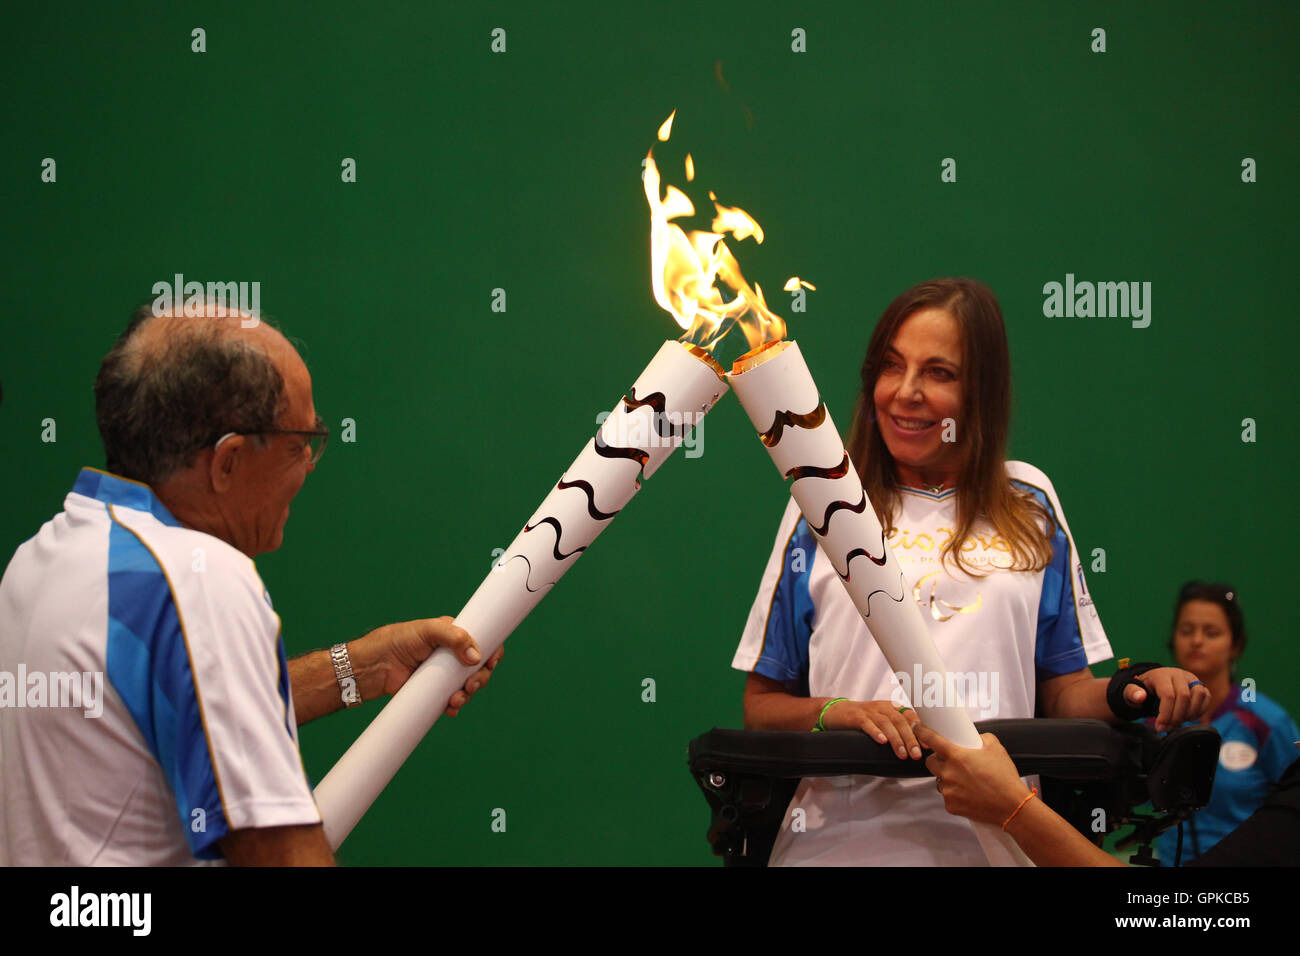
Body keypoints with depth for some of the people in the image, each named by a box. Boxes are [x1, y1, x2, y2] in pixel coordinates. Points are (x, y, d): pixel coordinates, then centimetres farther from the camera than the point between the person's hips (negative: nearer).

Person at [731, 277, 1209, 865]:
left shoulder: (1029, 504, 15)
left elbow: (1064, 689, 17)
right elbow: (761, 705, 10)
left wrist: (1130, 696, -4)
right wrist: (836, 713, -10)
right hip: (845, 834, -2)